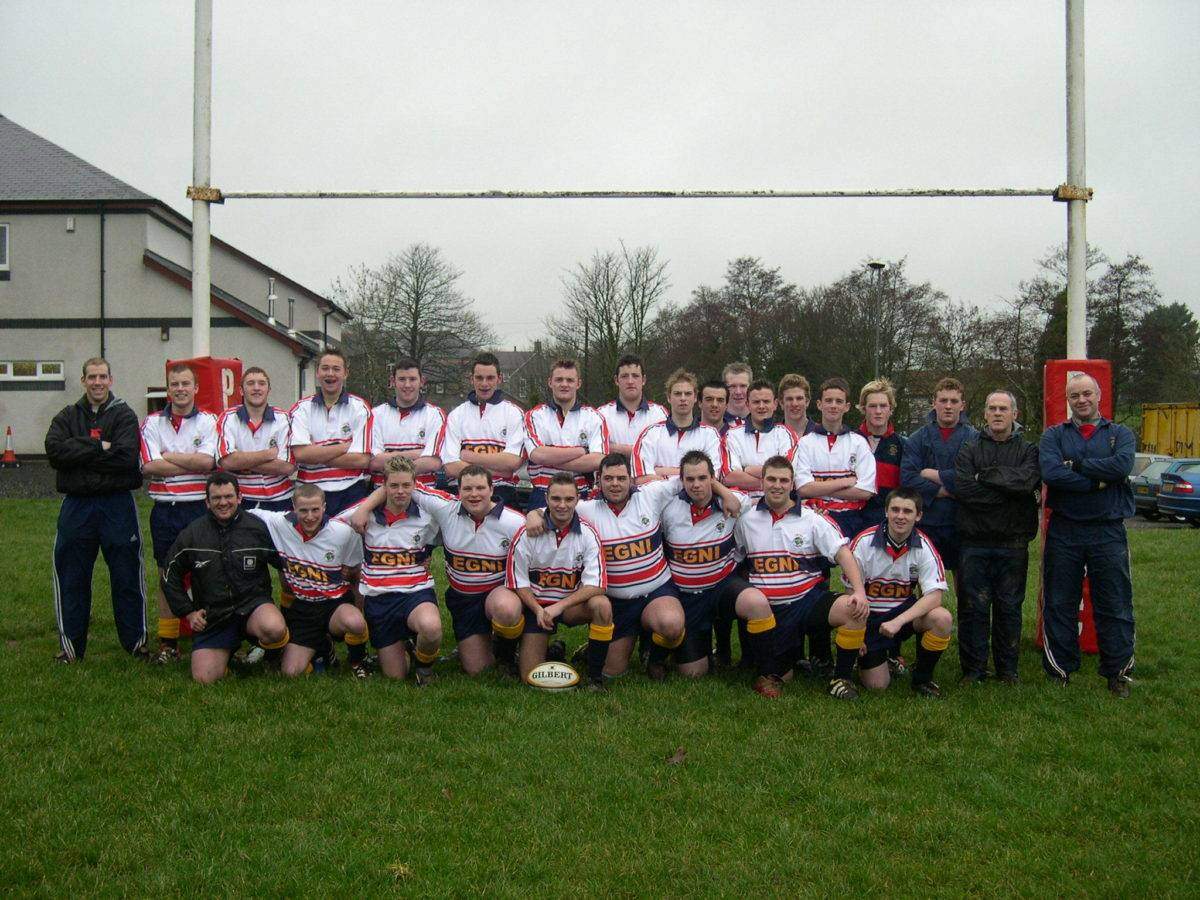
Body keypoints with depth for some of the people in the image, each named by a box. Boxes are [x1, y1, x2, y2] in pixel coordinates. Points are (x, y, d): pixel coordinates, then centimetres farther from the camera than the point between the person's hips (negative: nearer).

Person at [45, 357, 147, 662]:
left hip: (117, 505, -2)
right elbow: (55, 450, -10)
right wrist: (99, 447, -16)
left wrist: (80, 454, -12)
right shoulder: (67, 416, 9)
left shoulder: (124, 416, 0)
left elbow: (125, 456, -16)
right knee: (72, 579, 8)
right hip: (76, 506, 3)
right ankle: (71, 645, 18)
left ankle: (135, 641, 16)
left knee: (127, 576, 5)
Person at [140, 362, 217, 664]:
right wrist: (194, 463, -9)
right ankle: (167, 641, 16)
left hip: (199, 508, -2)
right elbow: (149, 466, -8)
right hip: (164, 510, 2)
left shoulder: (208, 422, 2)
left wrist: (169, 456, -7)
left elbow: (207, 461, -14)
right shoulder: (152, 423, 6)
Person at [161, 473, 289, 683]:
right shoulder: (192, 535, 1)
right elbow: (170, 577, 12)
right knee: (204, 679, -12)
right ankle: (227, 652, 23)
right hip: (211, 616, 2)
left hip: (253, 604, -2)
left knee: (274, 628, -37)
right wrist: (188, 613, 6)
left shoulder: (258, 529, -3)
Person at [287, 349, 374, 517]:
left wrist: (317, 456, -9)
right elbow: (300, 453, -10)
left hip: (350, 494, -1)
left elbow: (362, 459, -8)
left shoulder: (359, 408, 2)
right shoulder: (301, 409, 5)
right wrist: (346, 446, -9)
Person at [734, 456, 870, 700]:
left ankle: (841, 678, -11)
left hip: (809, 600, -1)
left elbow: (842, 553, -8)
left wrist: (859, 591, -23)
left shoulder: (812, 519, 0)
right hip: (769, 611, 1)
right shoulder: (746, 520, 5)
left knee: (854, 609, -30)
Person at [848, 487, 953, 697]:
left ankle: (922, 678, -4)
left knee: (943, 618, -29)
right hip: (870, 616, -1)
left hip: (905, 610, 2)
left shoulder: (923, 546, -10)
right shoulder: (864, 542, -14)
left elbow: (935, 595, -18)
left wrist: (898, 621, -30)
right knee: (877, 684, -10)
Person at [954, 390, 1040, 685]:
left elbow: (1028, 480, -14)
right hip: (975, 541, 0)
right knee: (973, 605, 1)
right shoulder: (970, 449, 7)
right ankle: (973, 668, 11)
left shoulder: (1028, 450, 8)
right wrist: (1009, 488, -10)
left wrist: (985, 475, -11)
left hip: (1013, 542, 0)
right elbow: (963, 488, -10)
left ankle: (1007, 668, 18)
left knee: (1009, 606, 7)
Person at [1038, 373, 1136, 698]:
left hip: (1108, 532, 0)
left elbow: (1122, 466, -16)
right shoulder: (1054, 435, 6)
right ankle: (1060, 669, 18)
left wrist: (1075, 465, -13)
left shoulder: (1120, 434, 7)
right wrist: (1099, 480, -14)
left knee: (1115, 606, 5)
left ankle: (1117, 672, 17)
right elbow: (1050, 473, -14)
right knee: (1059, 604, 6)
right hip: (1064, 533, 0)